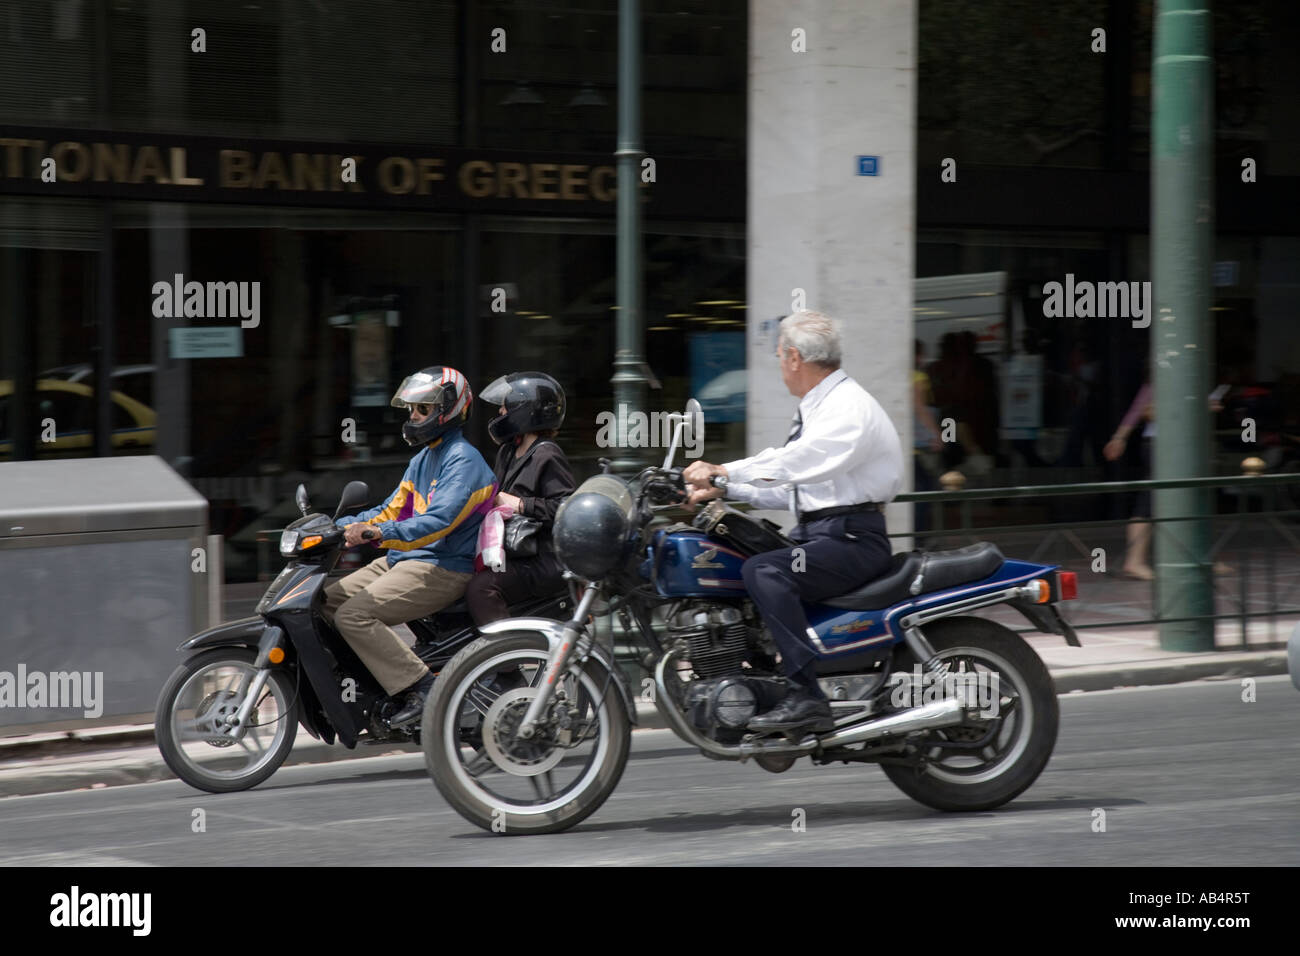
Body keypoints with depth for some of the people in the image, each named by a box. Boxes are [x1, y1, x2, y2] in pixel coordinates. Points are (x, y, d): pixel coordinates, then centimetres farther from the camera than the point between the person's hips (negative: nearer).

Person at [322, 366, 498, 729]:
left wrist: (378, 533, -37)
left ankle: (419, 688, -23)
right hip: (402, 560, 10)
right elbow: (392, 511, 22)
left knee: (354, 615, -24)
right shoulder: (423, 459, 20)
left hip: (443, 568, -10)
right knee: (326, 602, 2)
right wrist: (338, 526, 8)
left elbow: (440, 520, -26)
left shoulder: (463, 460, -13)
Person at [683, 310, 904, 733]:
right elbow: (788, 488, 22)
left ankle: (806, 697, -35)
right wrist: (723, 488, 13)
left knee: (763, 571, -30)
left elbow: (795, 463, -27)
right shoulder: (817, 408, 21)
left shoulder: (850, 408, -13)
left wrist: (724, 471, -27)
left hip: (851, 539, -10)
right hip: (815, 532, 10)